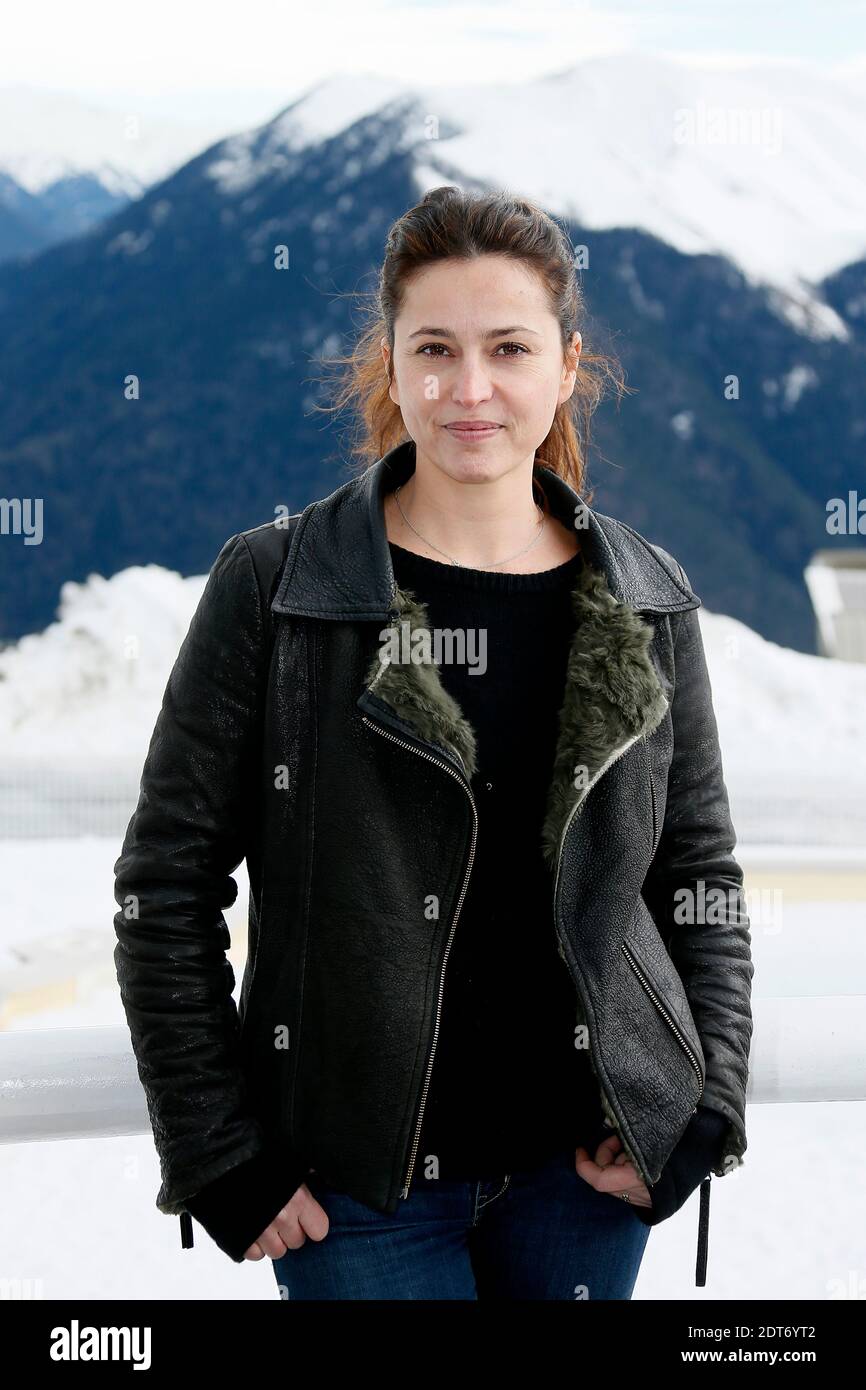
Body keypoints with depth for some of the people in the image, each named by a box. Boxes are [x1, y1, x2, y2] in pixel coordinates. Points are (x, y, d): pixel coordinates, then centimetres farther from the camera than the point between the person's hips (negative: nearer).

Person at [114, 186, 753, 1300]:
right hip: (361, 1185, -3)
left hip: (580, 1165, 3)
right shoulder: (272, 585, -8)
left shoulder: (647, 603, 1)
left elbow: (701, 875, 9)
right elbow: (164, 885, -6)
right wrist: (215, 1157, -8)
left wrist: (704, 1108, -2)